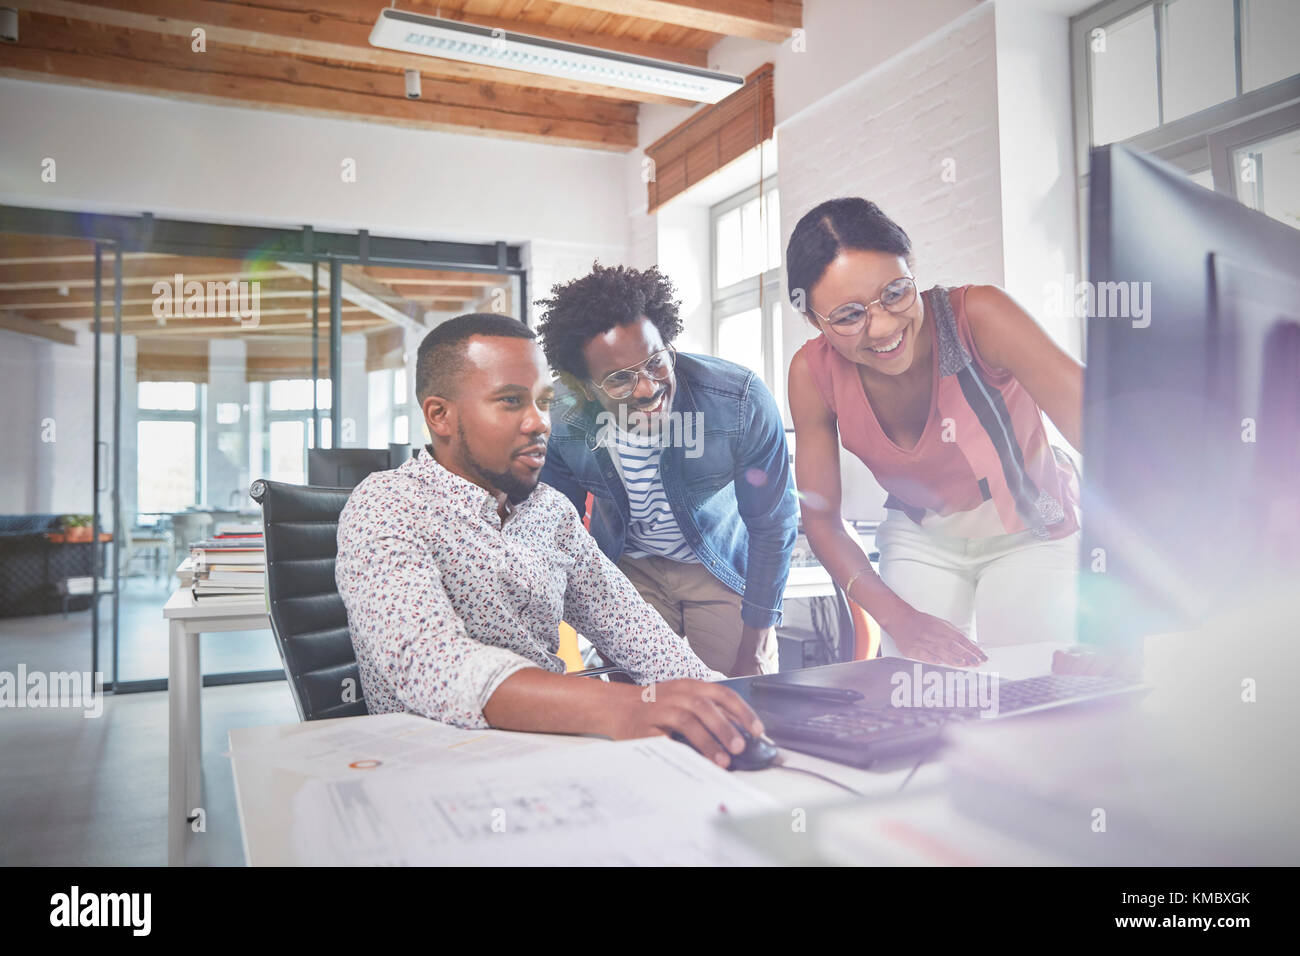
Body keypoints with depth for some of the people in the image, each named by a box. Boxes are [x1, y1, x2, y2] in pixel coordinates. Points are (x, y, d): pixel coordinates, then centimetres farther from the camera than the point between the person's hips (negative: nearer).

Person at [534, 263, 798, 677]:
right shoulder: (558, 424, -25)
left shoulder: (741, 402, -31)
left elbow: (773, 524, -16)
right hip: (626, 566, 1)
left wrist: (754, 646, -9)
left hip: (726, 565, -1)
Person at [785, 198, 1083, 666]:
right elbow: (821, 517, -12)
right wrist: (899, 618, -26)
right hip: (921, 542, 2)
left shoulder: (978, 316, -29)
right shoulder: (813, 374, -20)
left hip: (1033, 529, -2)